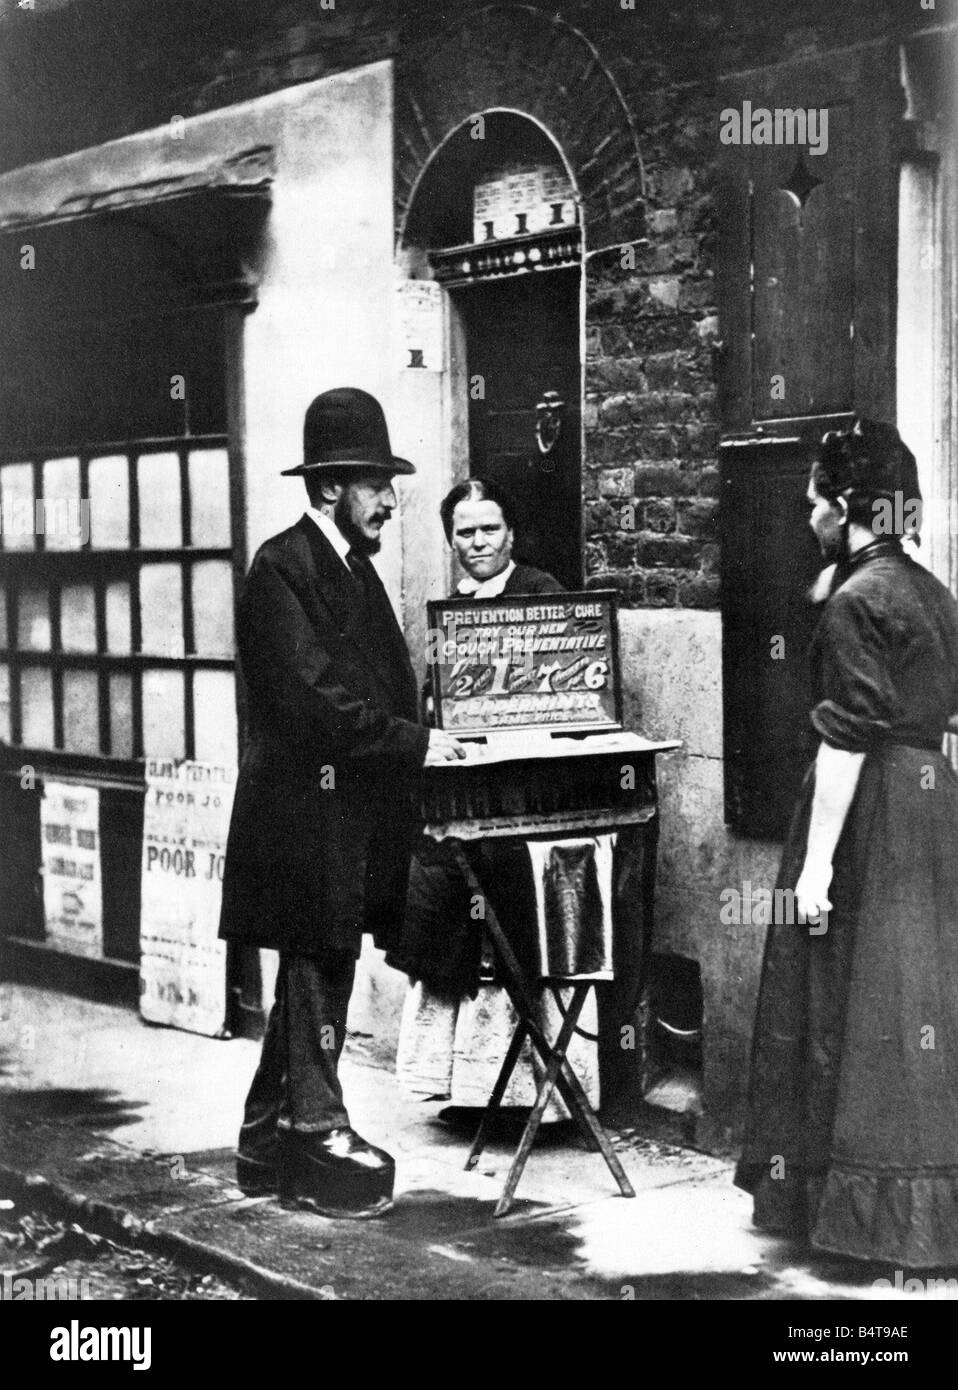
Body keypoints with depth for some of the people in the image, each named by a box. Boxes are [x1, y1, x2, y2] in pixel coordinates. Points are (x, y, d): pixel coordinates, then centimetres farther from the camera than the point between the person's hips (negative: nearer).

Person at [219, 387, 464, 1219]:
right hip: (307, 804, -9)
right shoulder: (282, 568, -13)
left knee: (314, 976, 15)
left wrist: (423, 736, 3)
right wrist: (414, 742, -17)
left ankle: (270, 1143, 25)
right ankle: (319, 1139, 10)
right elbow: (314, 698, -21)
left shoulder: (356, 567, 16)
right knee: (319, 973, -1)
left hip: (352, 812, 9)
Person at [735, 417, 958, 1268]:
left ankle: (879, 1210, 8)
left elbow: (848, 739, -19)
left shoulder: (857, 602, -15)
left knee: (861, 1005, 0)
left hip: (872, 812, -9)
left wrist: (817, 861, -18)